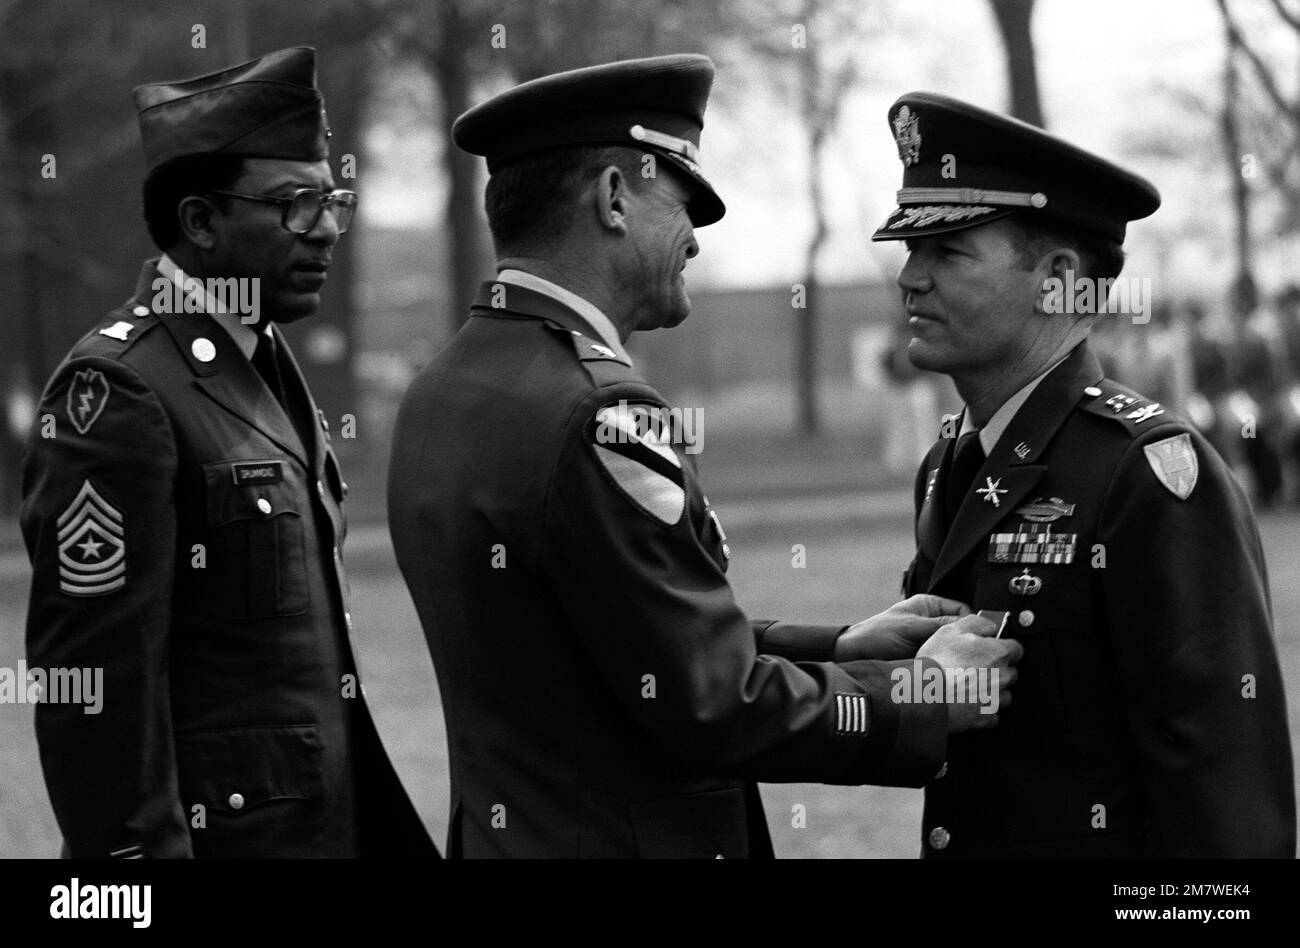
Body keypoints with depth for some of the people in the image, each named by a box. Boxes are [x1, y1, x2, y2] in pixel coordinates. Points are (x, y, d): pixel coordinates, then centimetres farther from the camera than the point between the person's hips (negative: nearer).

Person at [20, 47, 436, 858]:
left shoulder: (267, 369, 13)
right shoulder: (118, 391, -15)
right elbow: (99, 685, -19)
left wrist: (380, 826, 17)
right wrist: (141, 848, -21)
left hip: (334, 821, 9)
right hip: (218, 831, -9)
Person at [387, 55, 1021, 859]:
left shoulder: (443, 394, 7)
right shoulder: (598, 417, -21)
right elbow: (716, 708, -20)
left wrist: (838, 650, 8)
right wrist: (925, 695, -7)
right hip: (633, 838, -9)